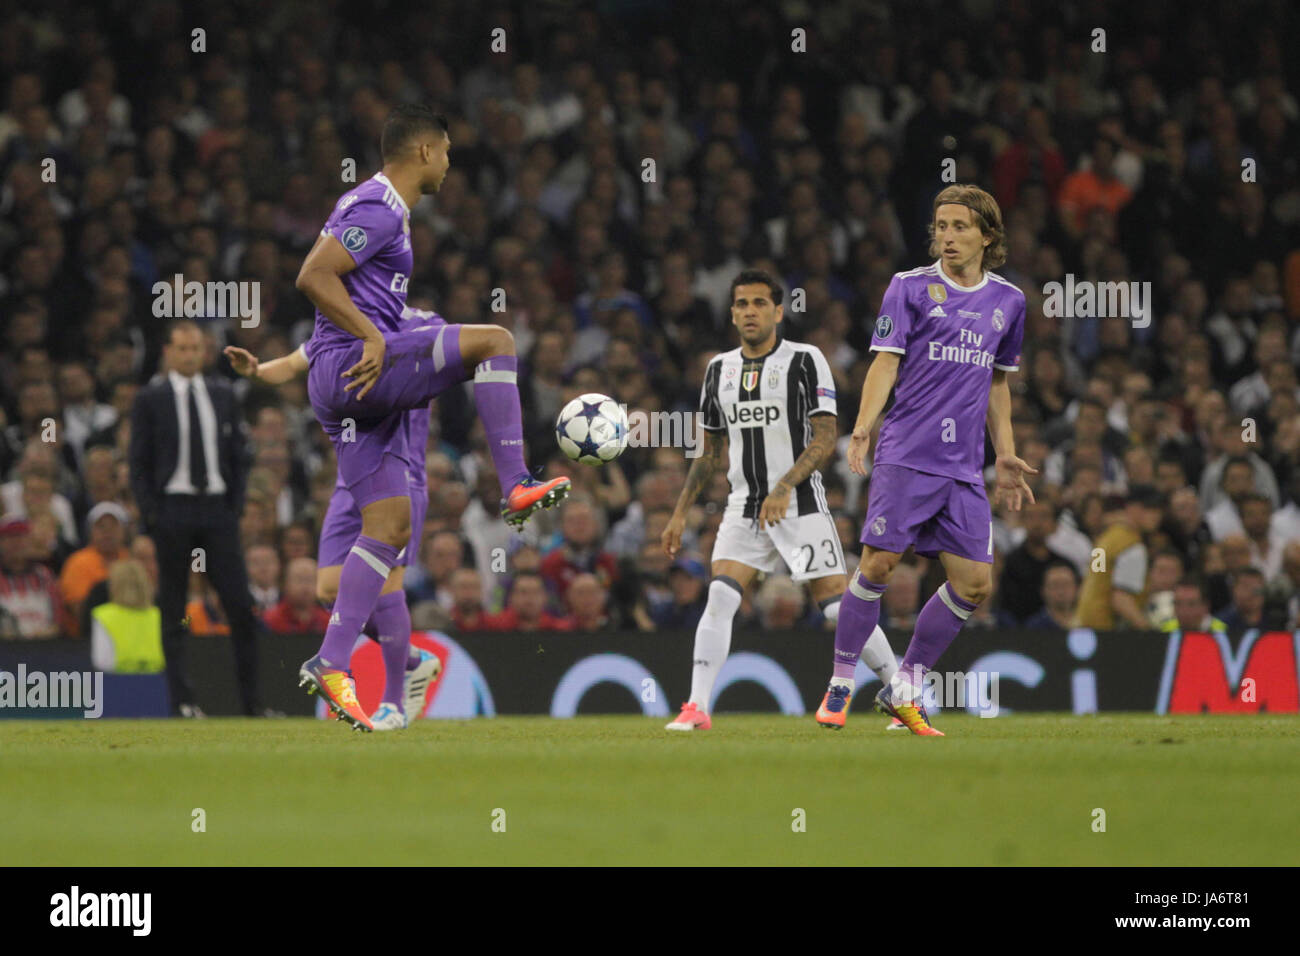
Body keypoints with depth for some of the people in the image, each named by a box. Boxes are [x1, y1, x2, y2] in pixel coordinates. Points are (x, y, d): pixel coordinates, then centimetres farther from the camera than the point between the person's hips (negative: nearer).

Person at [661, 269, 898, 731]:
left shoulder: (805, 360, -4)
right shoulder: (719, 369, 12)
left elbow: (825, 437, -11)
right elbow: (711, 451, 20)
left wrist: (784, 488, -23)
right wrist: (680, 513, 15)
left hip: (800, 503, -4)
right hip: (743, 508, 4)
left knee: (838, 606, -4)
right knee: (719, 597, -14)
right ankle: (697, 707, -16)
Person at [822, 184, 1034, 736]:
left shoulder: (1007, 301, 15)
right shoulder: (910, 288, 2)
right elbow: (885, 363, -4)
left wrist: (1006, 458, 20)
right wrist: (862, 430, -18)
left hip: (965, 467, 4)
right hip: (905, 456, -4)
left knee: (974, 583, -2)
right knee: (878, 565, -11)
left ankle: (904, 689, 10)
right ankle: (841, 682, 5)